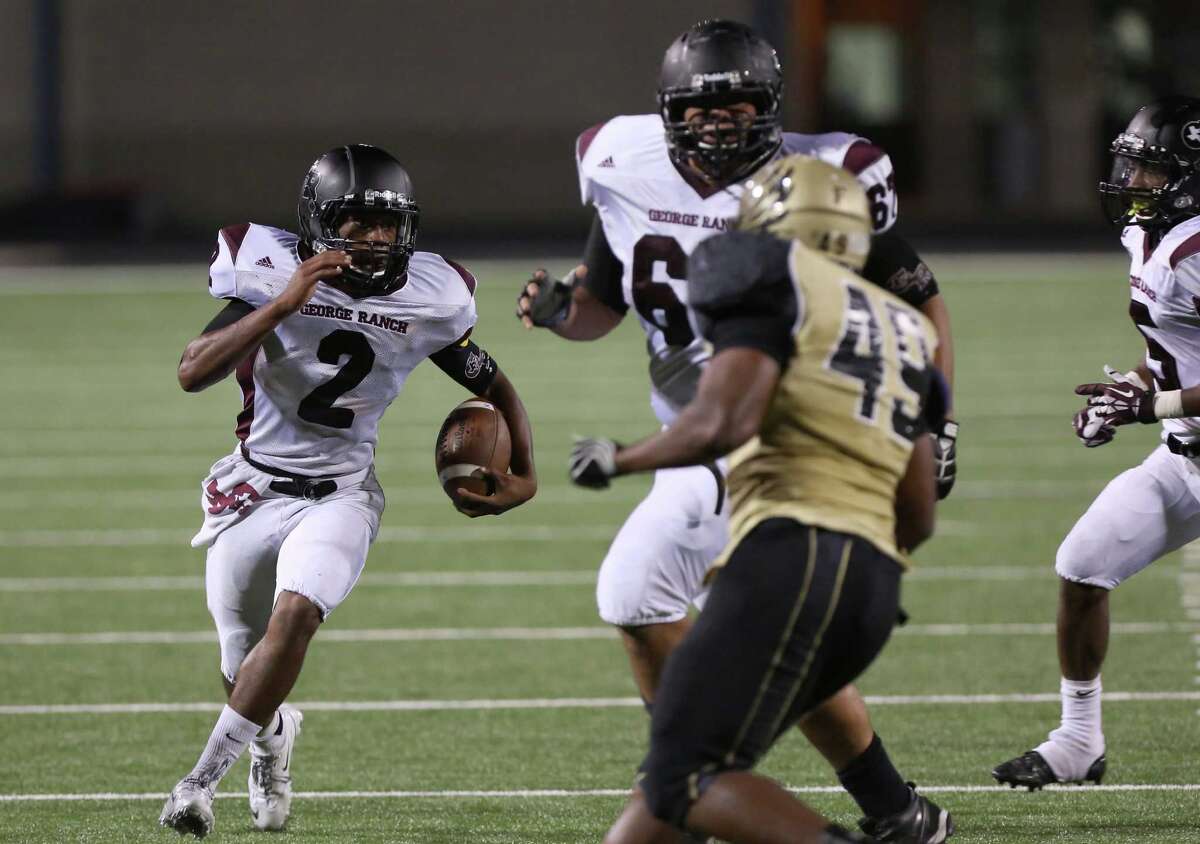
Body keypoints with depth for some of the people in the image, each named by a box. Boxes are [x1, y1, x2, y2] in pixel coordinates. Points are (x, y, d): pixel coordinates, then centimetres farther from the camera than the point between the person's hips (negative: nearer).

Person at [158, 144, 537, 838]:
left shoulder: (428, 299, -5)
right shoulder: (271, 273, -13)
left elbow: (496, 389, 10)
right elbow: (193, 373, -24)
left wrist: (525, 474, -4)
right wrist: (283, 304, -32)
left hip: (341, 495, 0)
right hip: (256, 489, 0)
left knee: (295, 617, -28)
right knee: (247, 673, 11)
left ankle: (206, 778, -18)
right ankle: (274, 736, 49)